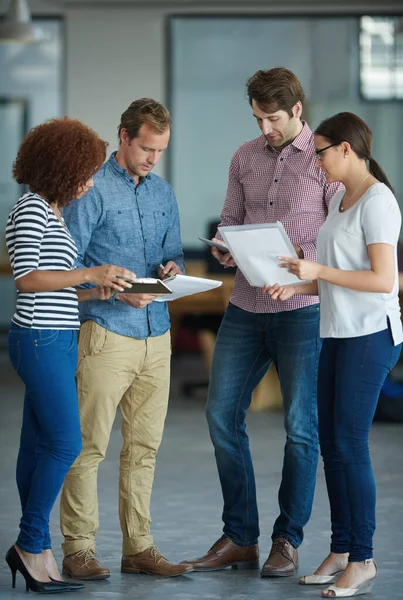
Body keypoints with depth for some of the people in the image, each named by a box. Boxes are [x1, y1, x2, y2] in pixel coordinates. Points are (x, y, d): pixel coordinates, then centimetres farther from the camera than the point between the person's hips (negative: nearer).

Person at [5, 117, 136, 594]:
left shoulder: (52, 213, 18)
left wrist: (94, 292, 7)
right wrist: (89, 274, -18)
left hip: (58, 340, 9)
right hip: (40, 340, -9)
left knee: (38, 445, 9)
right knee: (66, 443, -10)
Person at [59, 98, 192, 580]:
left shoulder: (163, 191, 15)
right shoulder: (93, 189, -6)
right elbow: (68, 264, -9)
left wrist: (172, 267, -2)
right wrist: (116, 291, -21)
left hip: (156, 335, 6)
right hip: (107, 334, -6)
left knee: (143, 446, 9)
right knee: (89, 445, -5)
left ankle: (139, 547, 15)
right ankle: (78, 549, 1)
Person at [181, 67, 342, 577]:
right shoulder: (244, 158, 10)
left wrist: (298, 257, -23)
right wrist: (225, 248, -6)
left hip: (302, 309, -5)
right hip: (246, 306, 5)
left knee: (301, 427, 0)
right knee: (222, 414, 4)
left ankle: (287, 541, 12)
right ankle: (239, 539, 13)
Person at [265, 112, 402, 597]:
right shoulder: (339, 198, 14)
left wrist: (319, 271, -18)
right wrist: (297, 288, 4)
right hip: (336, 334, 9)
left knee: (349, 443, -7)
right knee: (331, 442, 9)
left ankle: (362, 558, 1)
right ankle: (340, 551, 16)